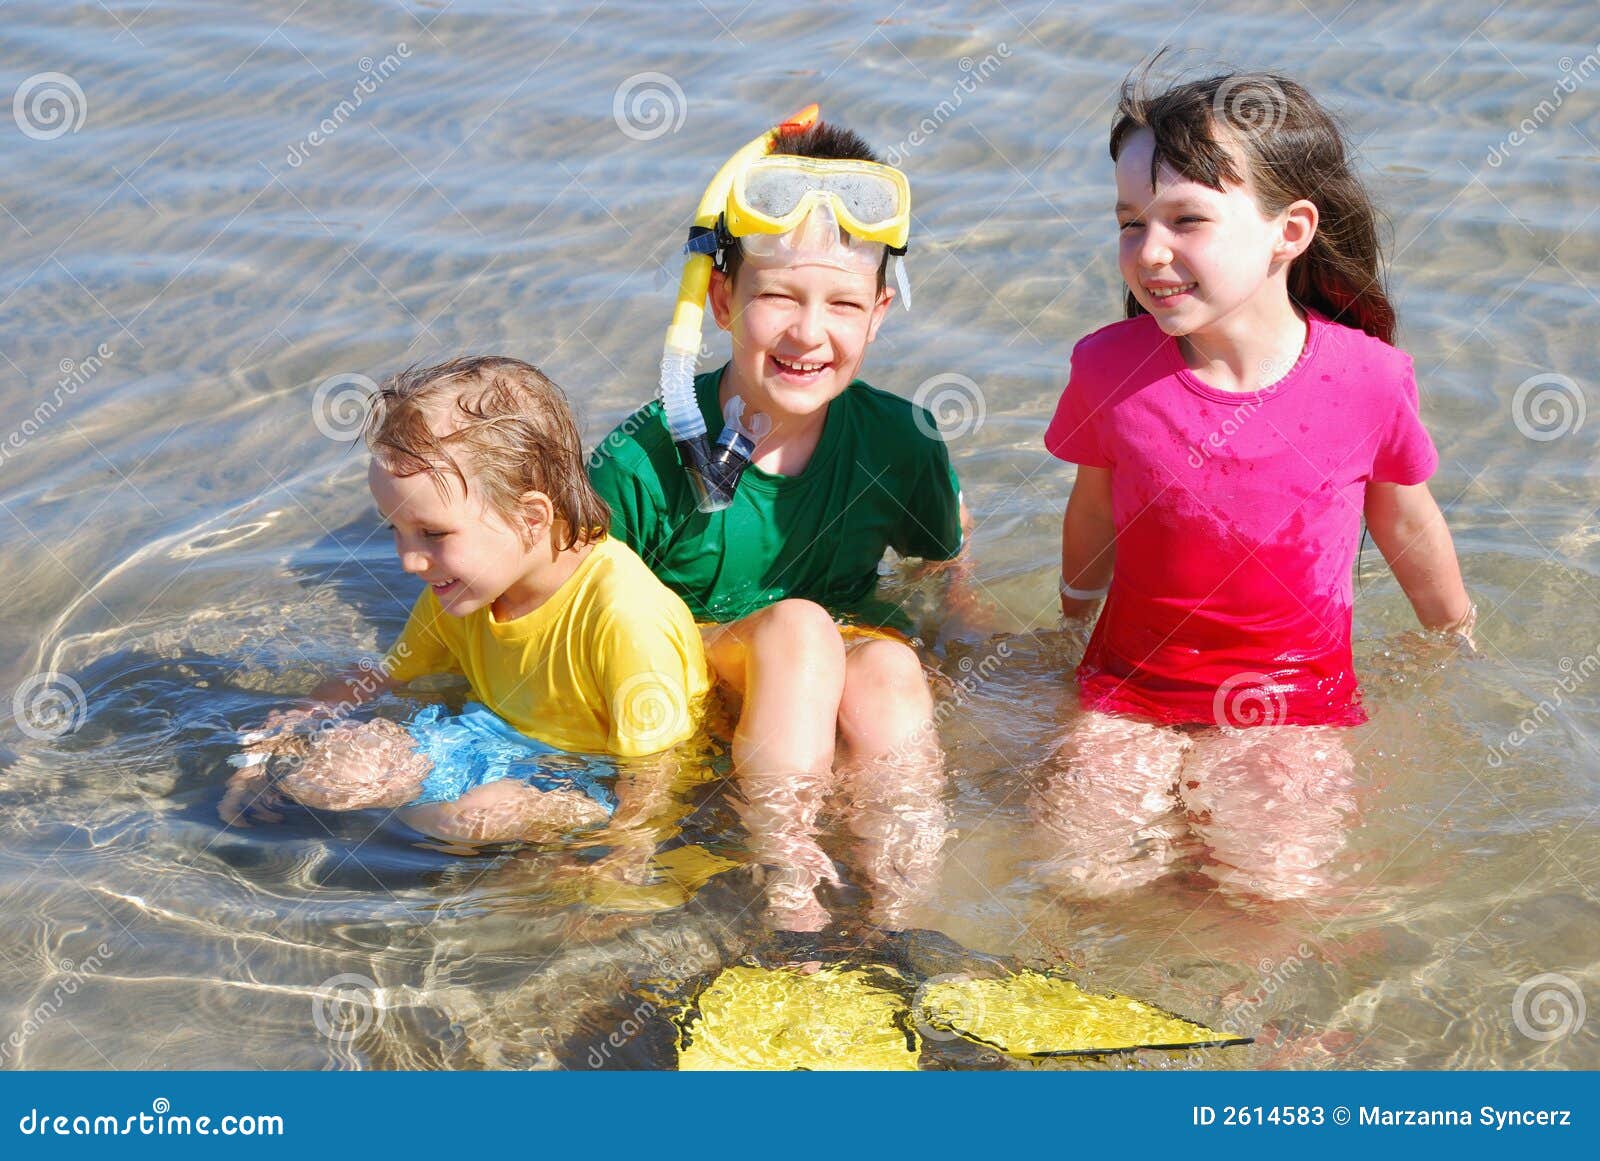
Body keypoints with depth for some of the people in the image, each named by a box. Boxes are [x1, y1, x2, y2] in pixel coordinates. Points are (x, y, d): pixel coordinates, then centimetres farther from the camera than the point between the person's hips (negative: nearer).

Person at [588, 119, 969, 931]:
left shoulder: (901, 442, -4)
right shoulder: (643, 459, -14)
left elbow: (948, 576, 12)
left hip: (850, 663, 3)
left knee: (888, 670, -31)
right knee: (799, 625, -32)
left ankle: (902, 927, -36)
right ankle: (790, 903, -36)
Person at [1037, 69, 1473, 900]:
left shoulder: (1367, 379, -12)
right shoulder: (1108, 369, -9)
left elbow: (1407, 526, 7)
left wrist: (1459, 639, 22)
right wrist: (1073, 624, 25)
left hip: (1291, 702, -1)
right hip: (1131, 691, 1)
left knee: (1275, 889, -19)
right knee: (1088, 876, -18)